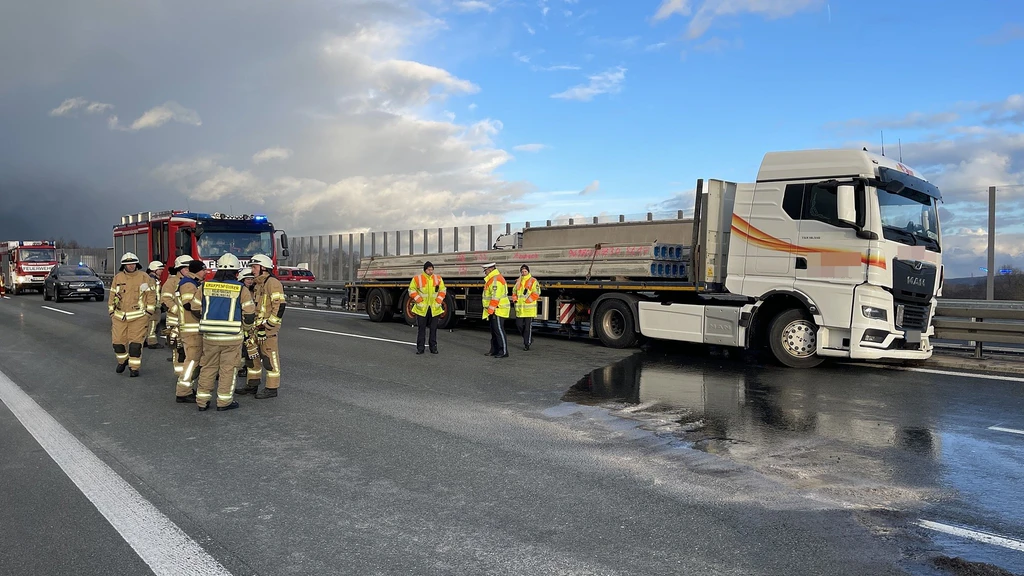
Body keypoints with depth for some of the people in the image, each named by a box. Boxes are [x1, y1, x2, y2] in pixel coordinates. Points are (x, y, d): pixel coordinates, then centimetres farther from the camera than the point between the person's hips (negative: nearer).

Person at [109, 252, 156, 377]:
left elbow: (151, 296, 2)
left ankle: (134, 367, 6)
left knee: (135, 342, -4)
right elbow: (112, 296, 13)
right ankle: (122, 360, 31)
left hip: (138, 316, -3)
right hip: (119, 316, 3)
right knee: (118, 341, 5)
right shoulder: (117, 278, 7)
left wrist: (148, 313, -2)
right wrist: (112, 313, 10)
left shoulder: (144, 278, 0)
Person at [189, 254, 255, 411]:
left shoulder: (205, 286, 2)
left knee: (208, 367, 14)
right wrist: (244, 327, 13)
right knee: (227, 369, 6)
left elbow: (195, 309, 7)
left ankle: (202, 401, 19)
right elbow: (250, 314, -7)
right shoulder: (241, 290, -7)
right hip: (232, 337, -3)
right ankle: (224, 401, 11)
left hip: (209, 336, 3)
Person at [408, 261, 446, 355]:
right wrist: (419, 300, -8)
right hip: (421, 308, -2)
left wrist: (438, 301, -1)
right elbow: (412, 290, 0)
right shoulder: (417, 279, -5)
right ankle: (420, 348, 10)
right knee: (421, 328, 3)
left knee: (433, 328, 7)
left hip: (434, 308, 2)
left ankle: (433, 347, 16)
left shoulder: (438, 278, 4)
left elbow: (442, 290, 10)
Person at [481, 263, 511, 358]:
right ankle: (494, 350, 21)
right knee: (494, 331, 14)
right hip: (494, 311, 11)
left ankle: (504, 352, -6)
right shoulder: (492, 279, 18)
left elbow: (495, 297, -24)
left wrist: (490, 311, -22)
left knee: (499, 331, -9)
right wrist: (490, 311, 22)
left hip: (498, 310, -11)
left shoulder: (496, 280, -18)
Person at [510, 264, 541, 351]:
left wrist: (528, 300, -17)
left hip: (529, 307, -6)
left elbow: (536, 293, -11)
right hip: (519, 308, 6)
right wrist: (515, 299, 5)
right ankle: (529, 338, 26)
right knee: (519, 324, 6)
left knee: (528, 326, -3)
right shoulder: (518, 281, 14)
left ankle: (527, 344, 6)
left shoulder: (533, 281, -4)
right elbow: (514, 291, 22)